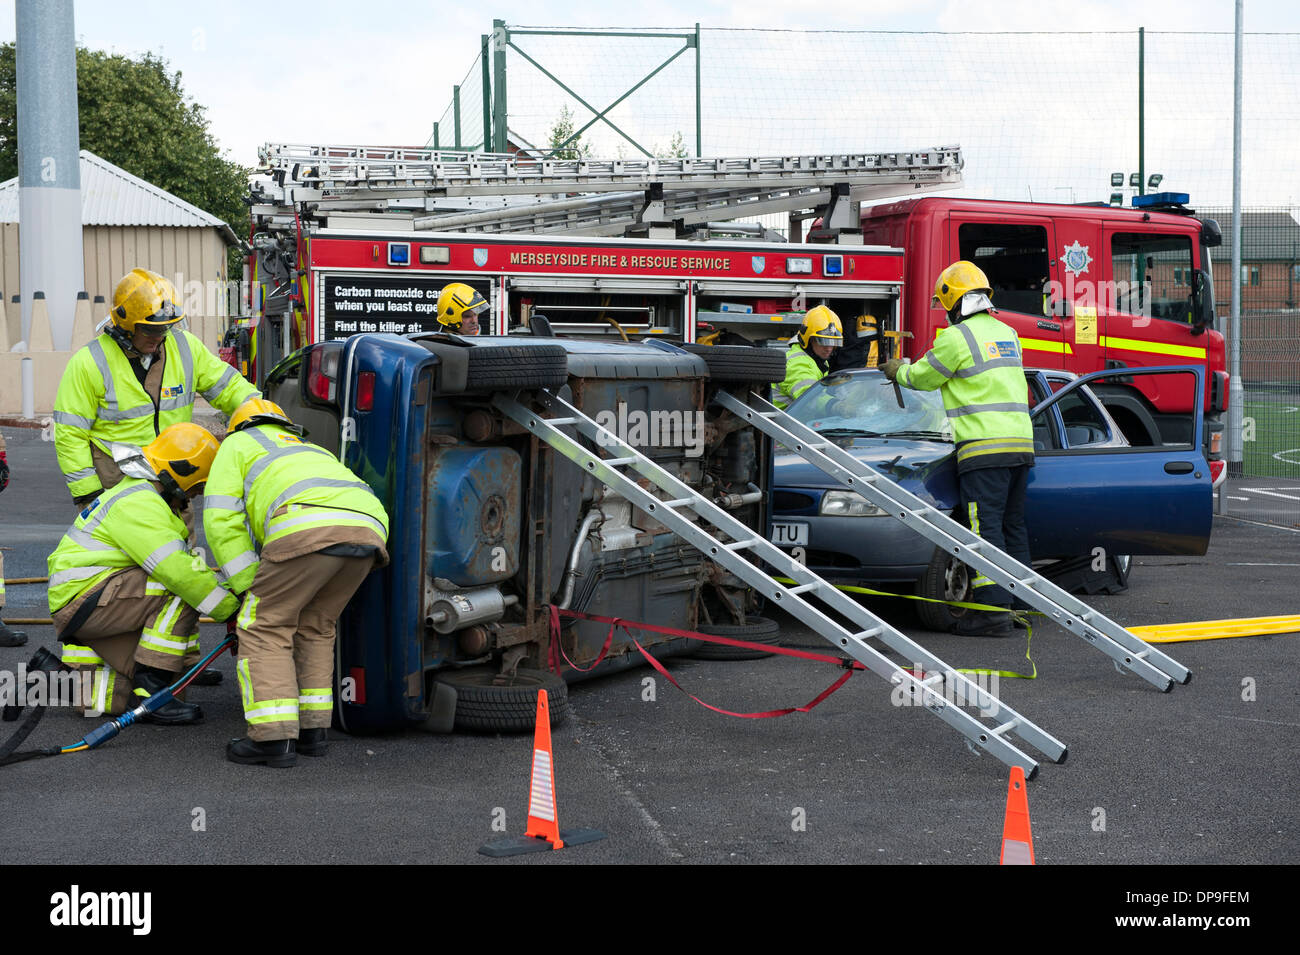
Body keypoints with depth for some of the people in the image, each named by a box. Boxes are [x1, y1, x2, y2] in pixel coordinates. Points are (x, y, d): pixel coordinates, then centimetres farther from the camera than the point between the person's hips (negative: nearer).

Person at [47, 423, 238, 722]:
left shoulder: (141, 494, 17)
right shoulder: (138, 504, -17)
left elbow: (177, 561, 19)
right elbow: (178, 570, -26)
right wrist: (233, 608, -17)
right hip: (83, 602, -10)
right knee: (181, 593, -24)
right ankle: (150, 690, -20)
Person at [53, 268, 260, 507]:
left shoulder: (184, 347, 1)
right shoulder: (89, 364, -11)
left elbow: (226, 385, 10)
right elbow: (70, 435, -9)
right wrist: (86, 492, -12)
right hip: (112, 486, -4)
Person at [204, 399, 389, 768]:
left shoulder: (237, 444, 29)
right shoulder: (312, 450, 46)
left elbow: (223, 519, 14)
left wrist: (248, 586, 15)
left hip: (308, 528, -6)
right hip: (369, 527, 6)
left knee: (265, 627, 5)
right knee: (314, 628, 22)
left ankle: (273, 738, -3)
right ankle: (312, 730, 20)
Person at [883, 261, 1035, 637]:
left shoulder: (956, 338, -8)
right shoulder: (1007, 334, 17)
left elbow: (922, 378, 4)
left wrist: (898, 371, 26)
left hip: (984, 448, -8)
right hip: (1021, 446, 8)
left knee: (986, 529, -8)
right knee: (1013, 527, 14)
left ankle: (994, 609, -13)